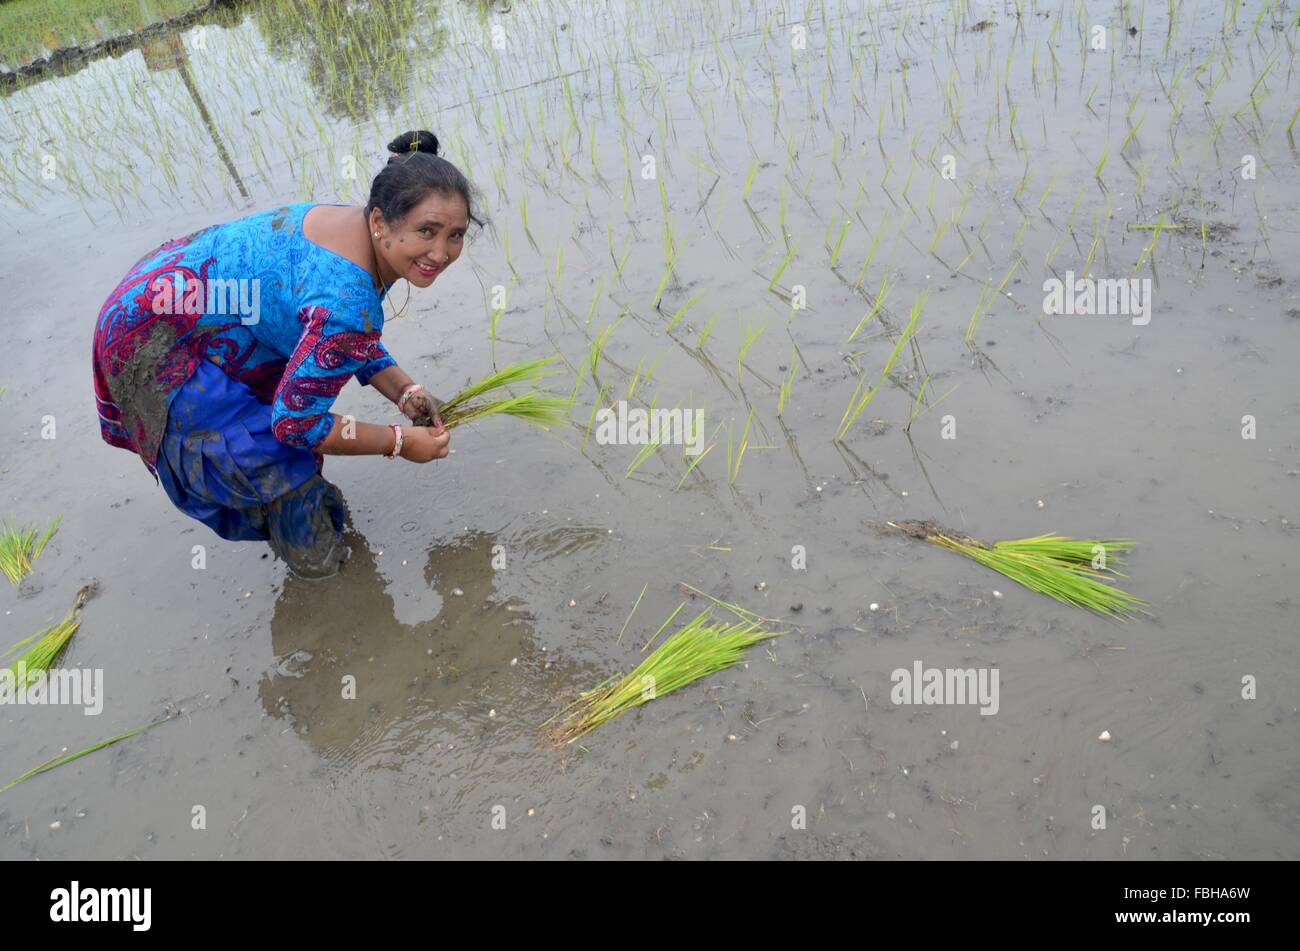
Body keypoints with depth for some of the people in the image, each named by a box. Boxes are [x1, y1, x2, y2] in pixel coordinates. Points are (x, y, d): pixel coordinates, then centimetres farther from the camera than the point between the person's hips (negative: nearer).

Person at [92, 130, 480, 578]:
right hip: (156, 344, -9)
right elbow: (296, 422, -28)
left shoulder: (358, 226, -6)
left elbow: (354, 342, 8)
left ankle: (300, 495, 41)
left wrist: (404, 391, -7)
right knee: (278, 452, -6)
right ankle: (305, 549, 23)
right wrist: (401, 441, -18)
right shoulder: (345, 300, -36)